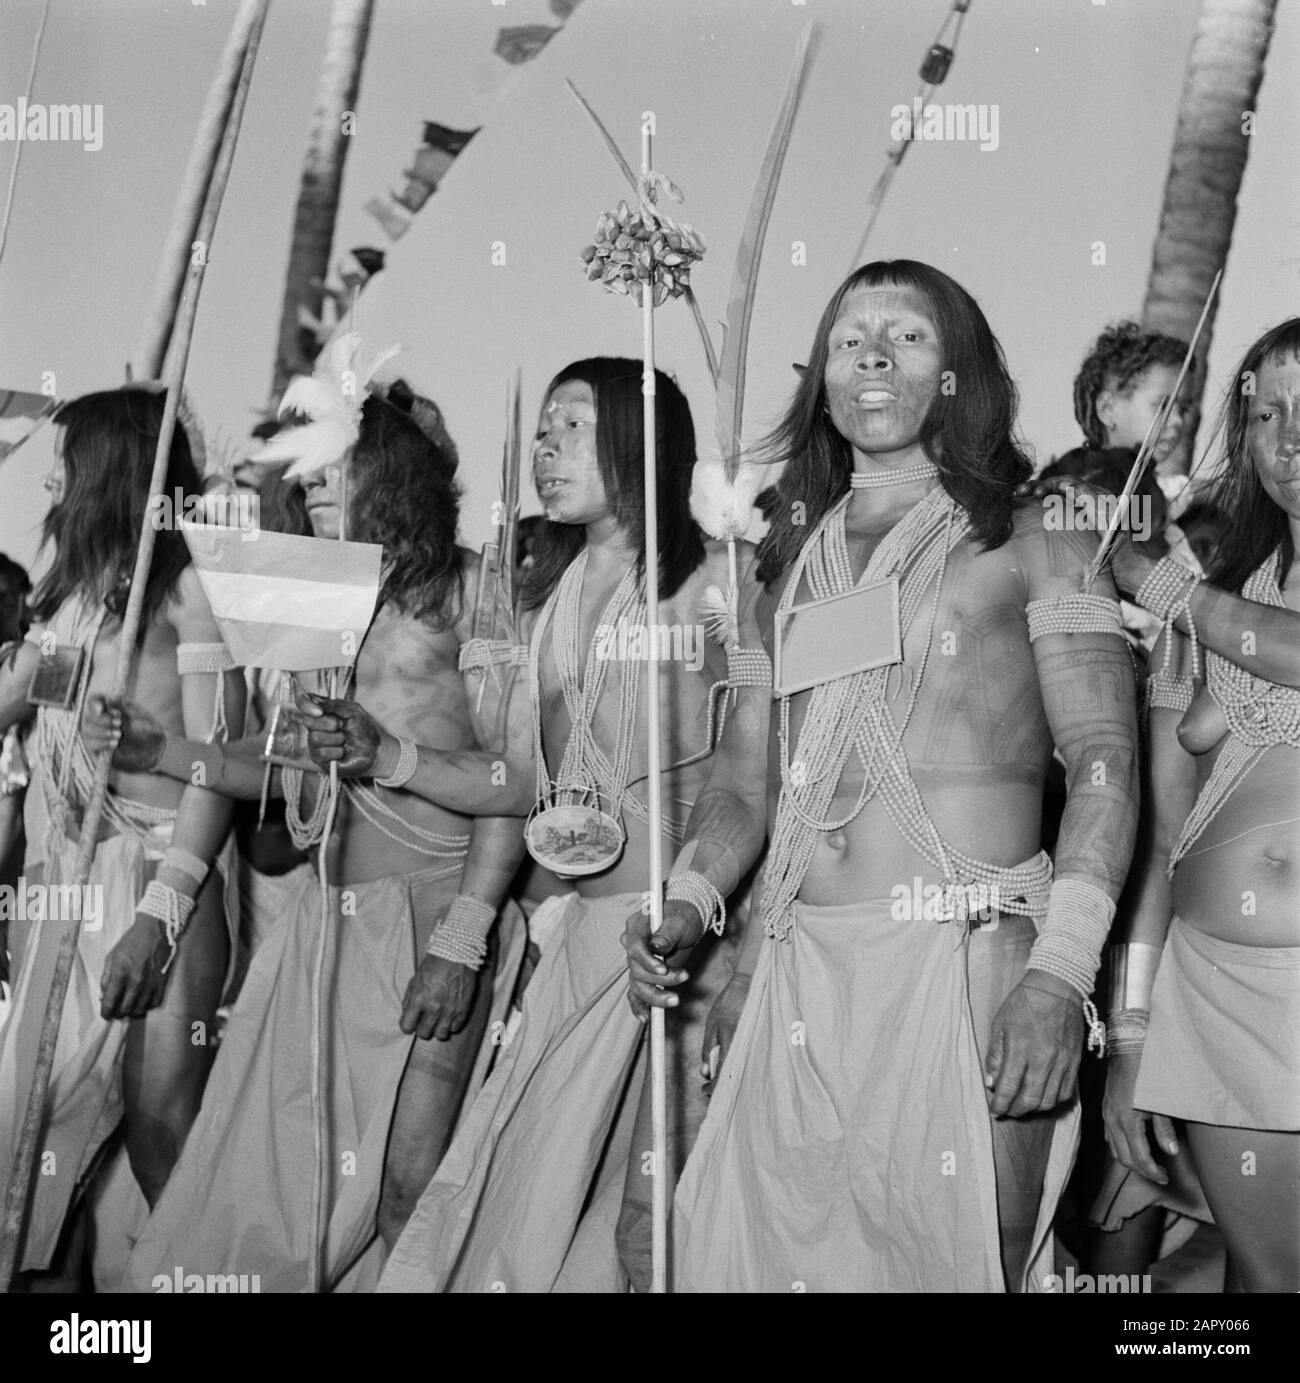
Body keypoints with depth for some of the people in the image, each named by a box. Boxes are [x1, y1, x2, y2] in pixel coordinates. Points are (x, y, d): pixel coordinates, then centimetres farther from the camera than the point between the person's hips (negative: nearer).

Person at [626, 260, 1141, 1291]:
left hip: (968, 964, -4)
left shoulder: (1034, 542, 5)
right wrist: (683, 916, 2)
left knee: (956, 1262, -3)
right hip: (798, 979, 4)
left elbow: (1104, 762, -5)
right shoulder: (788, 566, 18)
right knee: (769, 1259, 6)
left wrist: (1058, 973, -17)